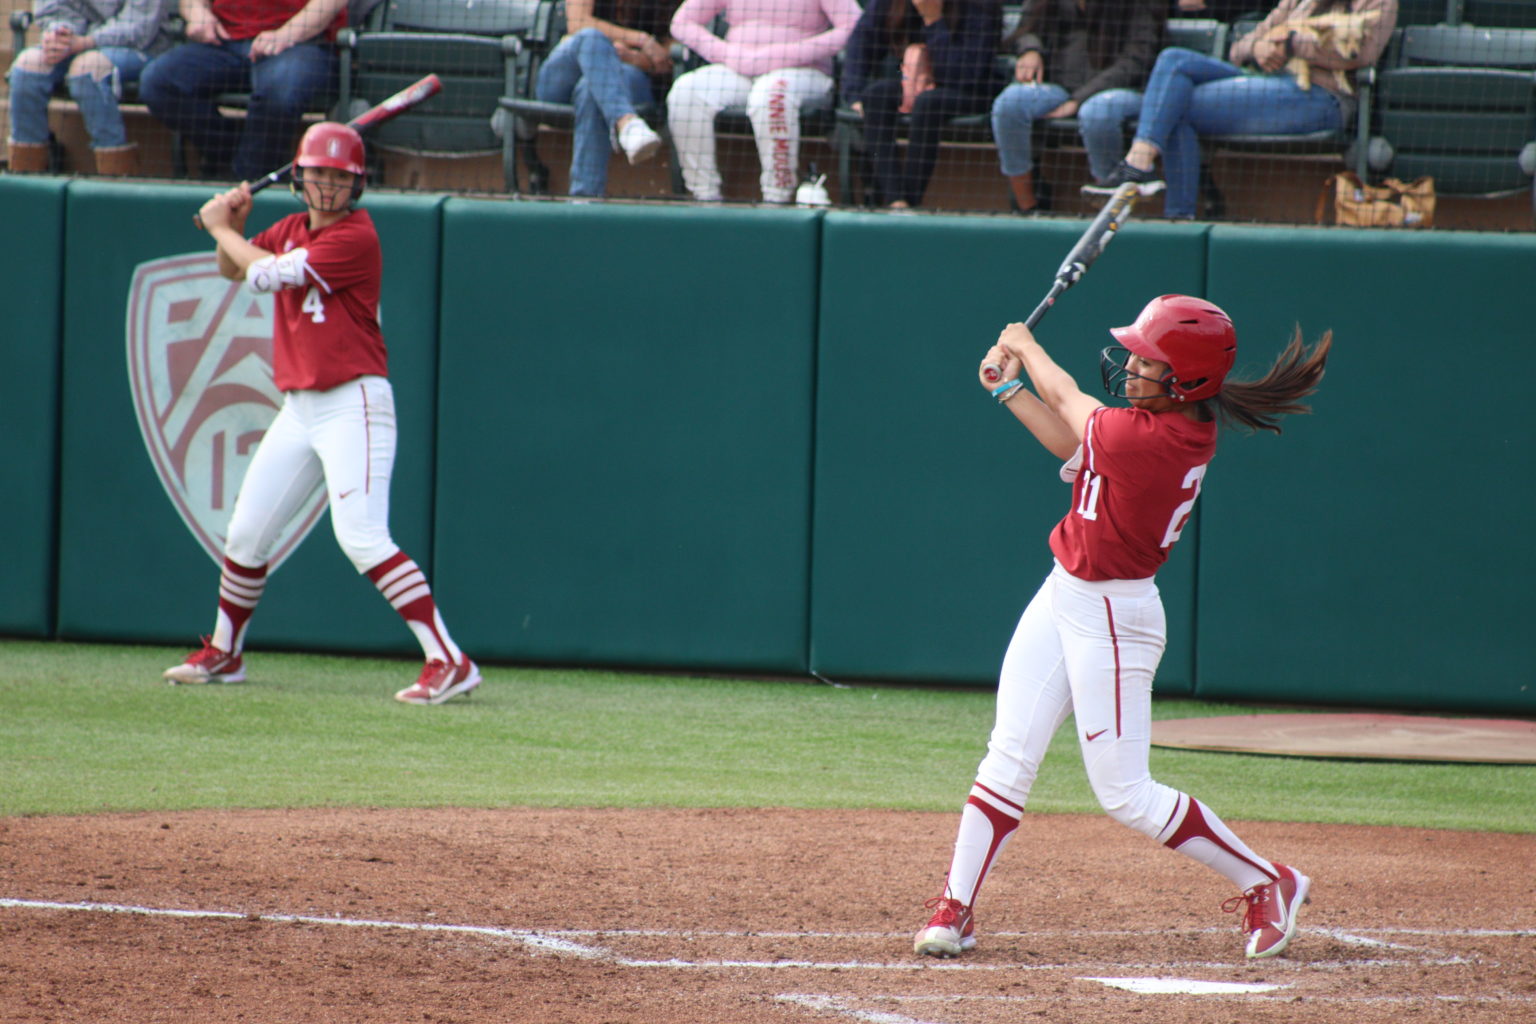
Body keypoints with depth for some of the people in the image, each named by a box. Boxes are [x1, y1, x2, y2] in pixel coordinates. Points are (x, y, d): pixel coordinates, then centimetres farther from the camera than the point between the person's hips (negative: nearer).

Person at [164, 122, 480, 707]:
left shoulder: (356, 238, -14)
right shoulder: (292, 230, 13)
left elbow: (267, 276, -16)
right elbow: (235, 269, 26)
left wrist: (221, 227, -1)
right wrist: (232, 225, 6)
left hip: (352, 405, -9)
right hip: (298, 410, 9)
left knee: (362, 538, -20)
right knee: (246, 533, 13)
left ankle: (449, 663, -23)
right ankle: (223, 654, 33)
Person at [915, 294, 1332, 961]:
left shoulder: (1152, 443, -28)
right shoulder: (1176, 424, 0)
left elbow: (1071, 404, -9)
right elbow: (1072, 444, 14)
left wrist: (1026, 347, 9)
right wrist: (1008, 387, 10)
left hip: (1111, 618, -9)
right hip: (1063, 598, 9)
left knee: (1125, 795, -1)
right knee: (1010, 756, 4)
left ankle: (1266, 883, 14)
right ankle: (955, 910, 8)